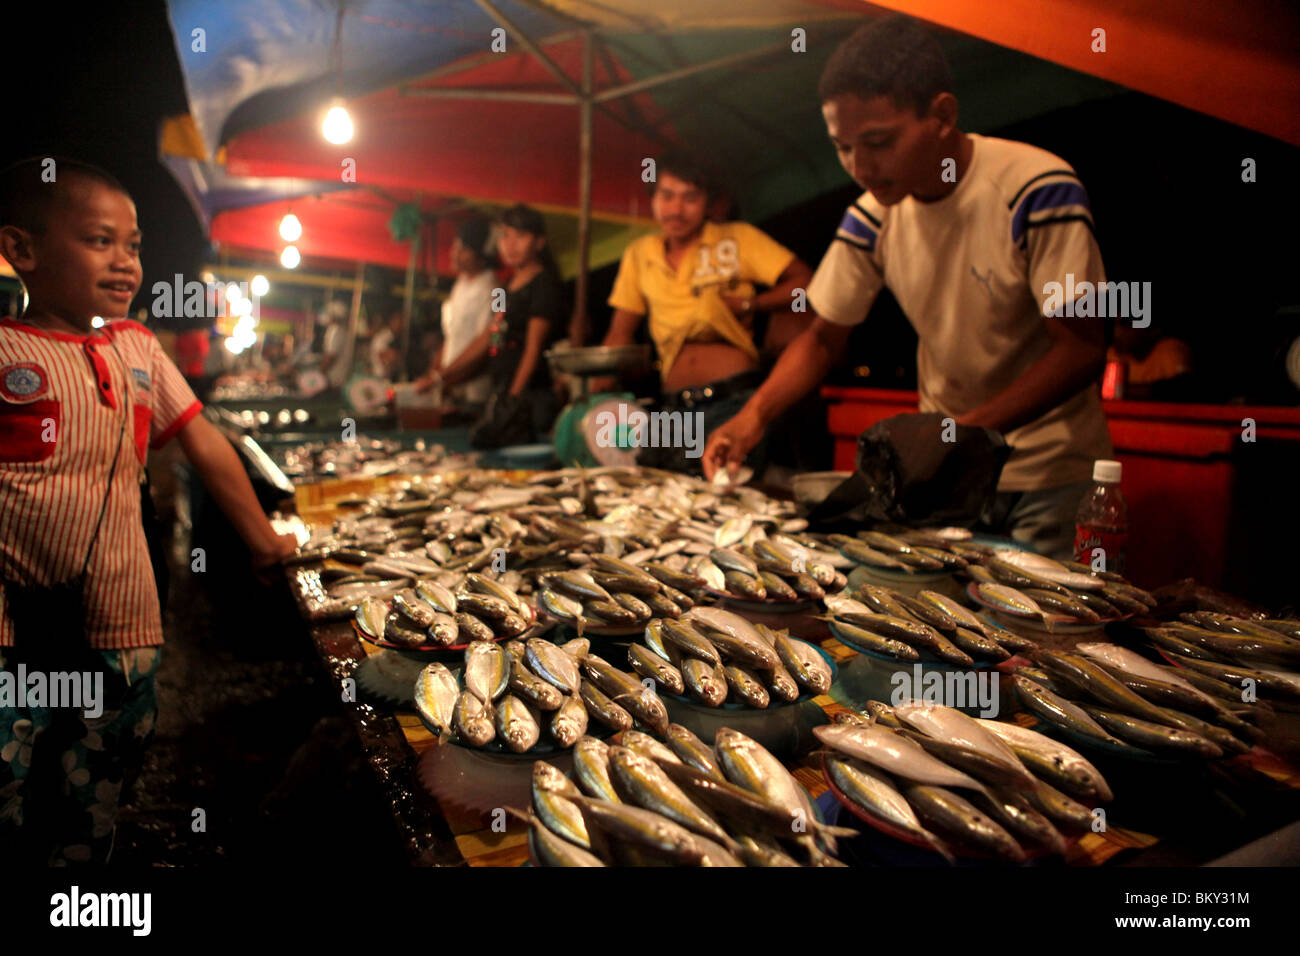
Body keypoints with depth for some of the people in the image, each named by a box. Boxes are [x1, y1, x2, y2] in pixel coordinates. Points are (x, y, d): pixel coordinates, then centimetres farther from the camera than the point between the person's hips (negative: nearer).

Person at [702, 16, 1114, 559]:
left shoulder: (1038, 191, -22)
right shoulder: (873, 216, -8)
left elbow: (1082, 350, -20)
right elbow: (824, 338, 2)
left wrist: (966, 430, -31)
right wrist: (753, 415, -15)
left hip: (1048, 470, -4)